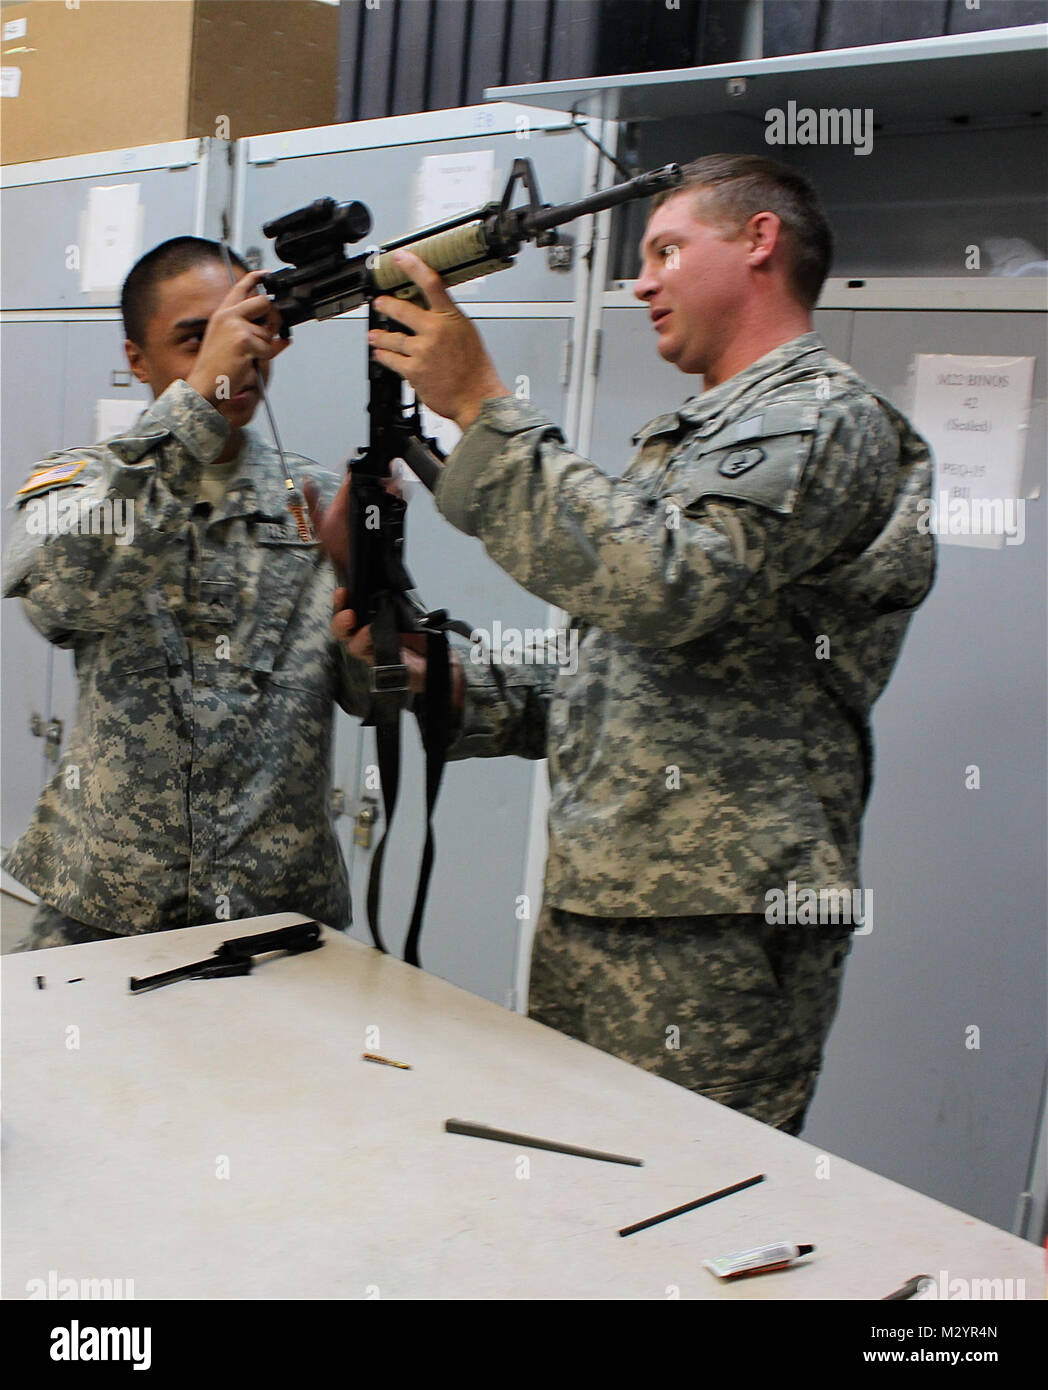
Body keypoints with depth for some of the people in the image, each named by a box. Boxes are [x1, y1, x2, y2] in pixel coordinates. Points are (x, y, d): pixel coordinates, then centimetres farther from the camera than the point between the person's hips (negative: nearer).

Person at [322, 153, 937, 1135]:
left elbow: (662, 583, -27)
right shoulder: (698, 436, 22)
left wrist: (480, 406, -21)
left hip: (709, 937, -9)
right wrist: (449, 688, 6)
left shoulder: (824, 418, -8)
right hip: (591, 909, 9)